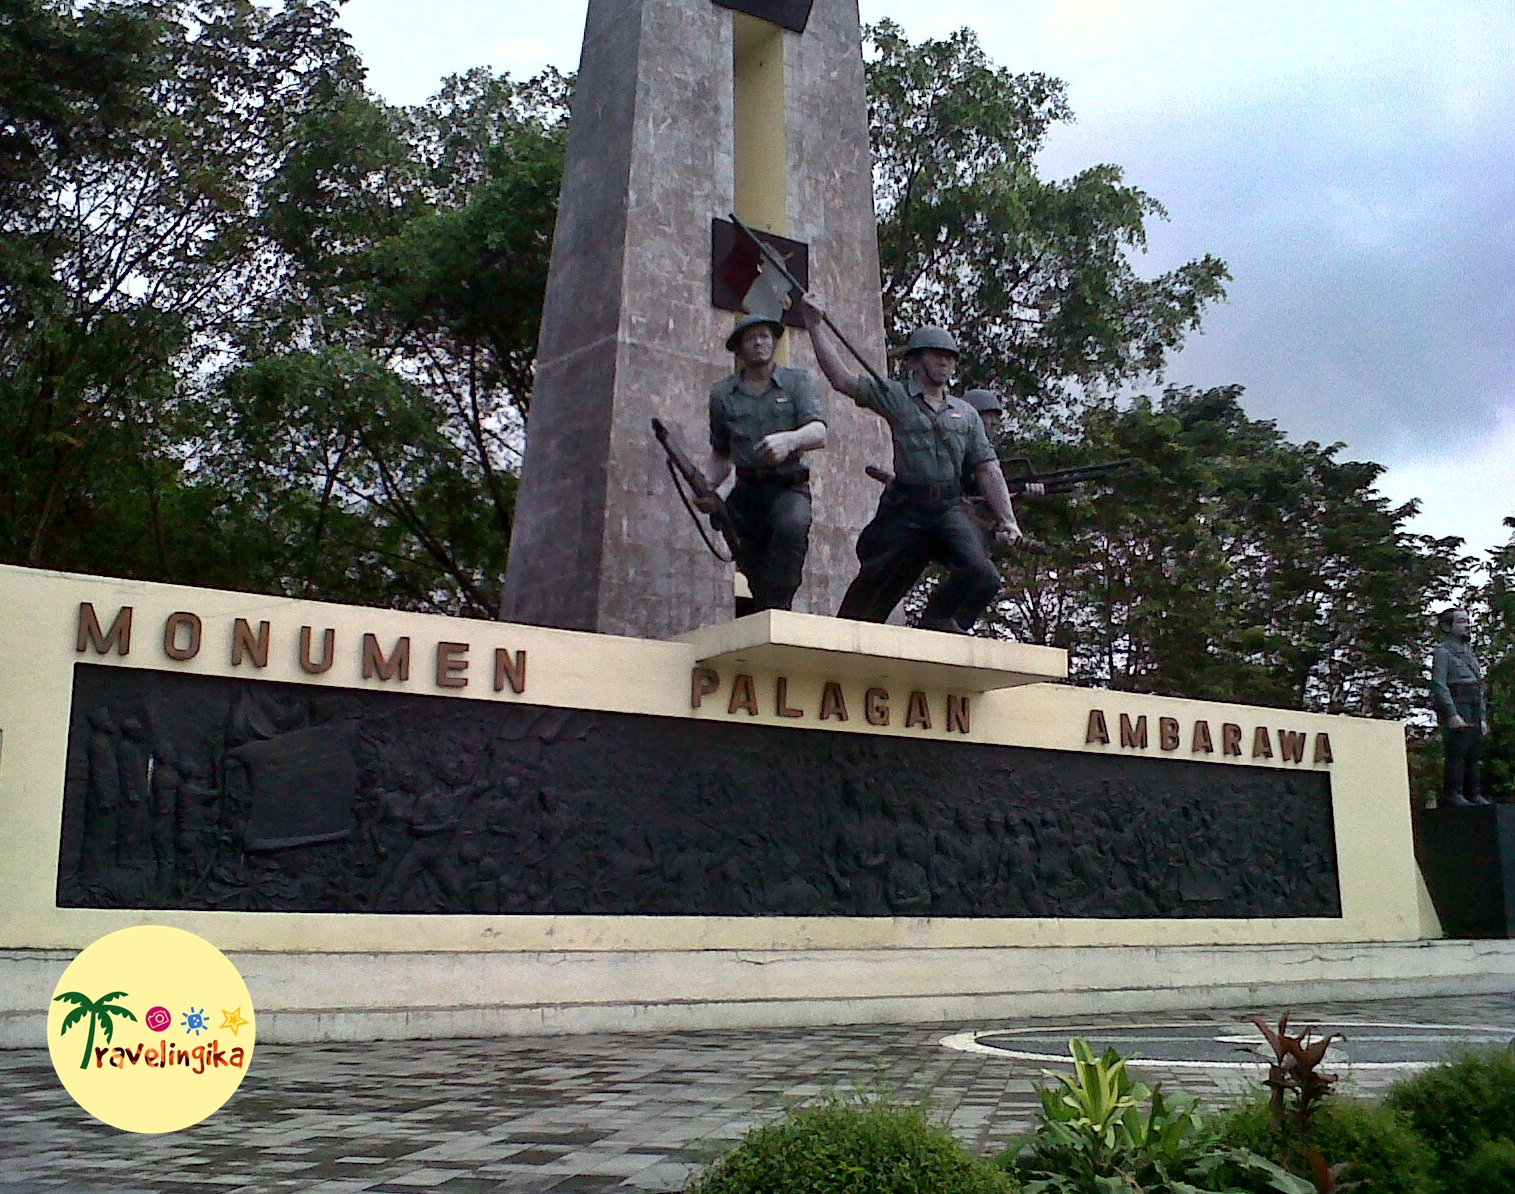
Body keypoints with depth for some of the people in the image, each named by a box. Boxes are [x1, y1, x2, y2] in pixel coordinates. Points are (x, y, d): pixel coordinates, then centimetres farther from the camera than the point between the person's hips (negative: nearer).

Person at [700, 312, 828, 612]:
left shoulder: (798, 382, 5)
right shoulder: (722, 395, 12)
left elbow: (819, 433, -11)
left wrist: (789, 440, -34)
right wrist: (705, 485, 0)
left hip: (788, 486, -3)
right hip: (746, 490, 4)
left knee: (791, 526, -36)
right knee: (754, 573, 3)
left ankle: (777, 608, -35)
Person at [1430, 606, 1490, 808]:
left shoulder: (1469, 653, 23)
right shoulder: (1442, 652, -3)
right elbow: (1439, 685, -13)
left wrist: (1483, 718, 18)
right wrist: (1452, 715, -20)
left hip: (1474, 711, 8)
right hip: (1454, 709, -8)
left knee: (1474, 753, 6)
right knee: (1457, 752, -13)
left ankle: (1473, 794, 9)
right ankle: (1452, 794, -14)